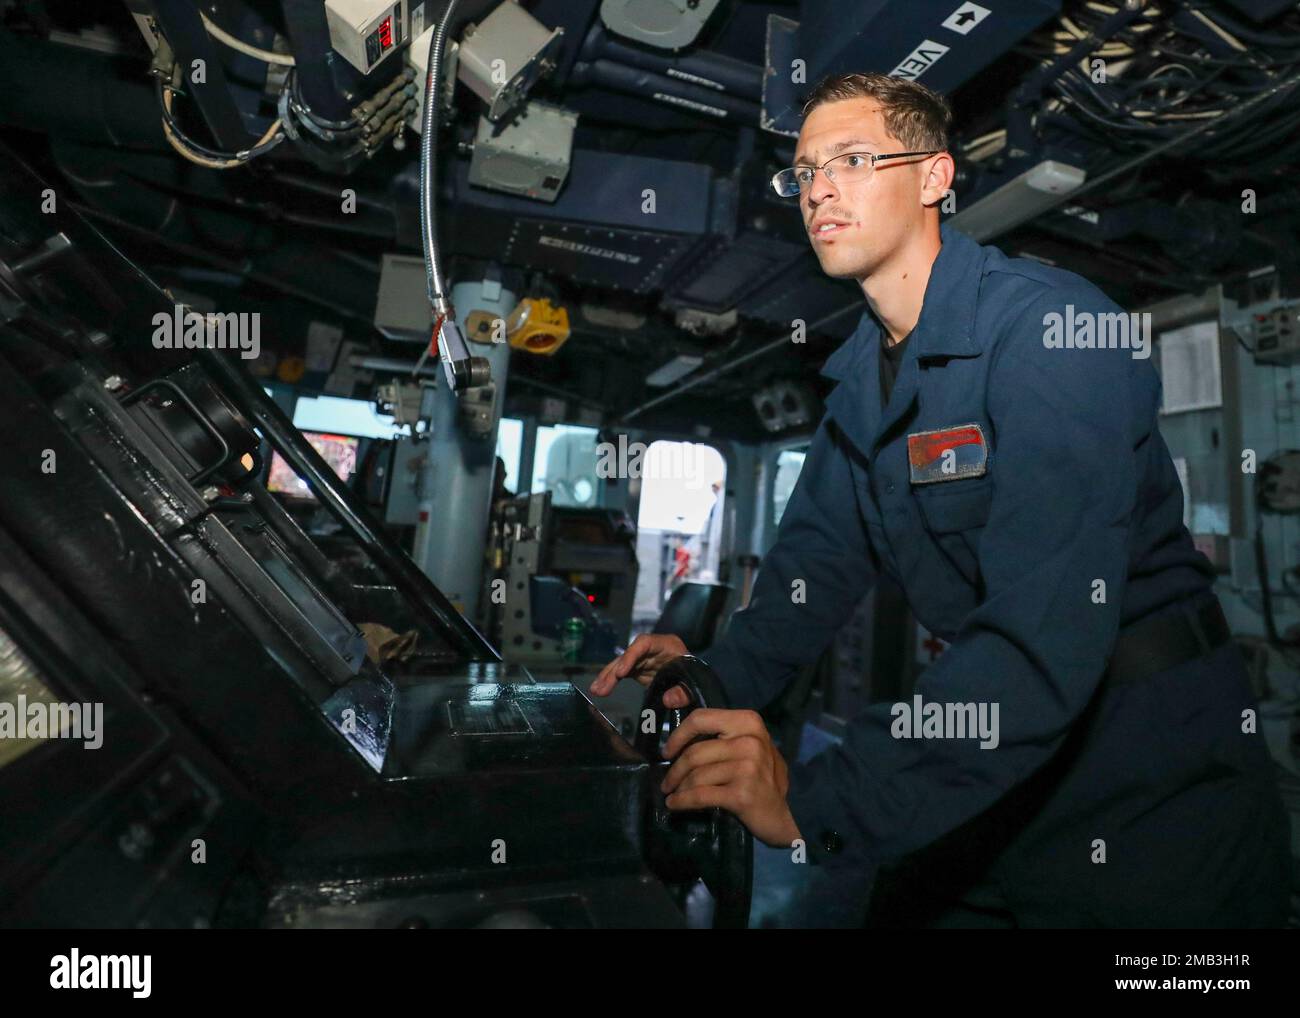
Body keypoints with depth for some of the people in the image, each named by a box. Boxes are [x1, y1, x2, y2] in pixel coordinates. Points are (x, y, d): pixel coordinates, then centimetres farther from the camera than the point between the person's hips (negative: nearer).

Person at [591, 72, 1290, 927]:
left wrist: (817, 804, -36)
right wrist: (719, 676, -11)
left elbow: (1047, 626, -32)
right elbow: (820, 556, 5)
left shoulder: (1049, 326, -22)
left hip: (1152, 779, -6)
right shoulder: (864, 371, 4)